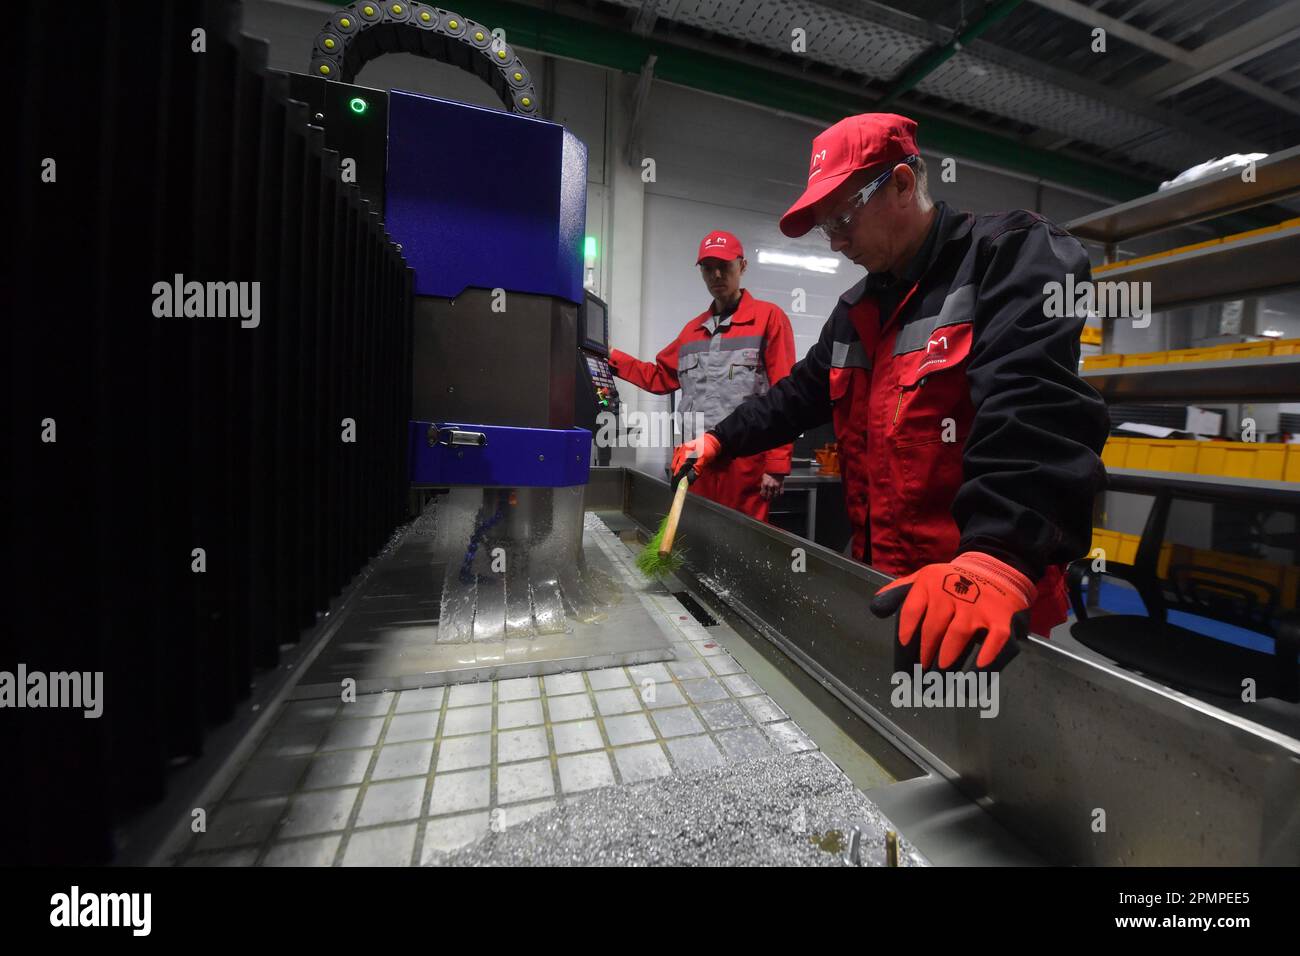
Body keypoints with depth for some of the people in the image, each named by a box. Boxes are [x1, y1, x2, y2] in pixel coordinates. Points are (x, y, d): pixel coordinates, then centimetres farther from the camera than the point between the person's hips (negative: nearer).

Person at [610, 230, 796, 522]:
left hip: (747, 462, -5)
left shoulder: (769, 317, -1)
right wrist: (611, 357, 16)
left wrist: (777, 465, -13)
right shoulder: (693, 329, 19)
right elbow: (661, 376, 25)